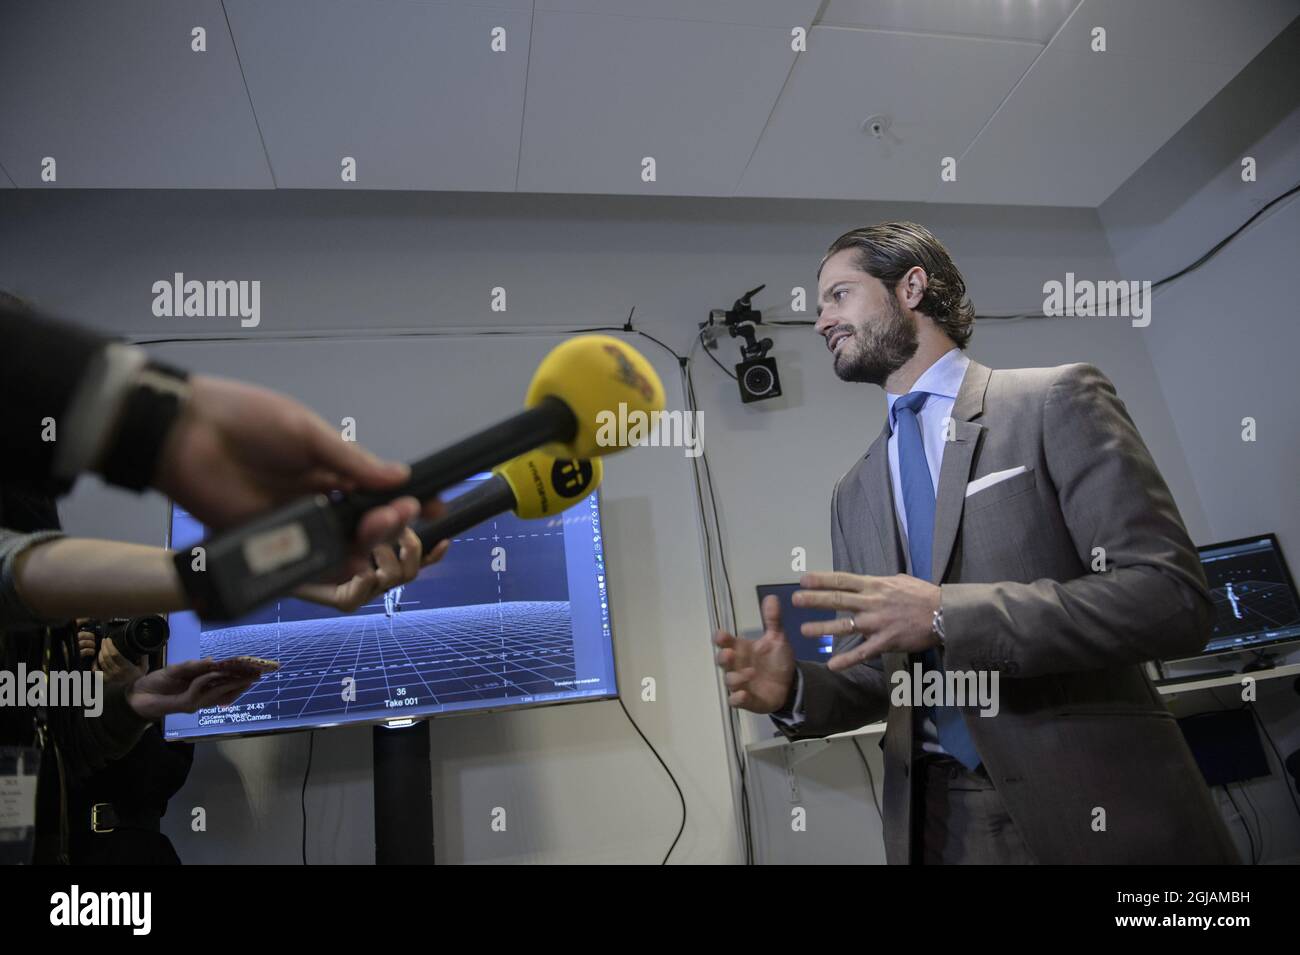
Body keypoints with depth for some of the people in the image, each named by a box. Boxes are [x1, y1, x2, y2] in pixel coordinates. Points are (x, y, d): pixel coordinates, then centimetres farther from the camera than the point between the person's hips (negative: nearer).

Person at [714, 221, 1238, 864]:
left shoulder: (1055, 401, -5)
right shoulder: (854, 494, 9)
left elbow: (1172, 596, -15)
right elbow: (876, 676, 11)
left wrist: (947, 616, -24)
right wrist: (794, 690, -10)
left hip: (1092, 808, -4)